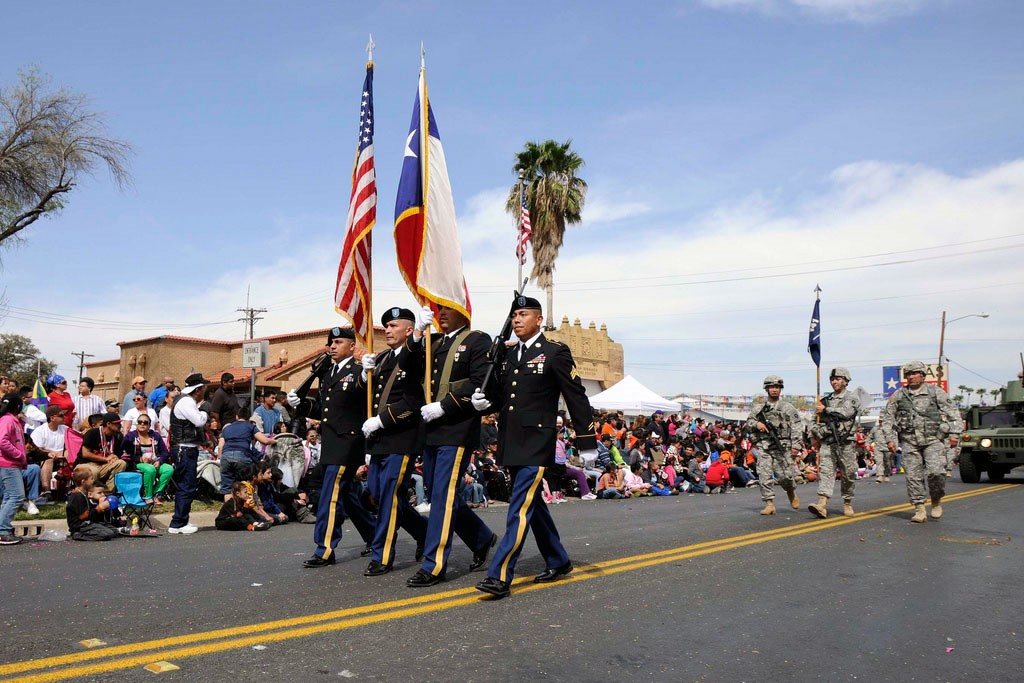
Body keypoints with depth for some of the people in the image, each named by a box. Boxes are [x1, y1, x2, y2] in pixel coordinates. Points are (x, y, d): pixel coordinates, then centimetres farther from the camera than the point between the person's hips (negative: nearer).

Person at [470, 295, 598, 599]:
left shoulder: (556, 352, -6)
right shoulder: (509, 355, 14)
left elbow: (577, 398, -6)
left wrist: (586, 443, -7)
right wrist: (485, 400, -2)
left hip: (536, 444, -8)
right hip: (511, 443, 8)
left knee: (520, 508, -10)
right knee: (532, 504, 16)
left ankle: (500, 577, -8)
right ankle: (558, 562, 31)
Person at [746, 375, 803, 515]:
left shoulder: (787, 407, 7)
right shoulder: (758, 407, 14)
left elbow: (797, 426, 2)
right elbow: (748, 423, 19)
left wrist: (795, 446, -6)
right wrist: (756, 424, -4)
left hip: (782, 447, -2)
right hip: (764, 447, 2)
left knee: (784, 475, -5)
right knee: (764, 475, -7)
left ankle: (791, 492, 27)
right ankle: (769, 504, -2)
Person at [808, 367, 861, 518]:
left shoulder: (852, 398, 2)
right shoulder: (826, 400, 18)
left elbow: (846, 413, -16)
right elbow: (821, 421, 26)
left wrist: (825, 409, -8)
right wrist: (815, 435, 12)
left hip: (846, 444, -3)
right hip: (827, 443, 3)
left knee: (848, 475, 4)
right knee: (826, 472, -10)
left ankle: (847, 504, 21)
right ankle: (822, 505, -21)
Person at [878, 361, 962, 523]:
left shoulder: (936, 392, 6)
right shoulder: (898, 395, 9)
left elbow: (953, 413, 7)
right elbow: (886, 418, 11)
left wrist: (954, 433, -3)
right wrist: (889, 439, 4)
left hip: (933, 441, -2)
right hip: (910, 442, 2)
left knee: (935, 472, -16)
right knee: (913, 476, -2)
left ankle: (937, 501, 9)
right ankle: (919, 510, 7)